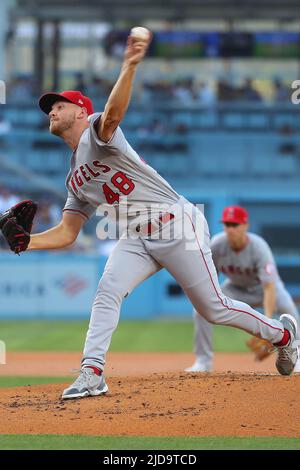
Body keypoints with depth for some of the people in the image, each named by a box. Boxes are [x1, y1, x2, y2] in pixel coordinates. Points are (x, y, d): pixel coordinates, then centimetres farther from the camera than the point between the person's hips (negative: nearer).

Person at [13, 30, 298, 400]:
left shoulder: (97, 131, -7)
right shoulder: (75, 178, 17)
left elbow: (113, 113, -32)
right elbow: (66, 234, 15)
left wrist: (129, 67, -50)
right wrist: (25, 242, -2)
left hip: (177, 226, -7)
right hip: (136, 239, 7)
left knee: (214, 308, -1)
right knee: (107, 292, -17)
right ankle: (92, 374, -20)